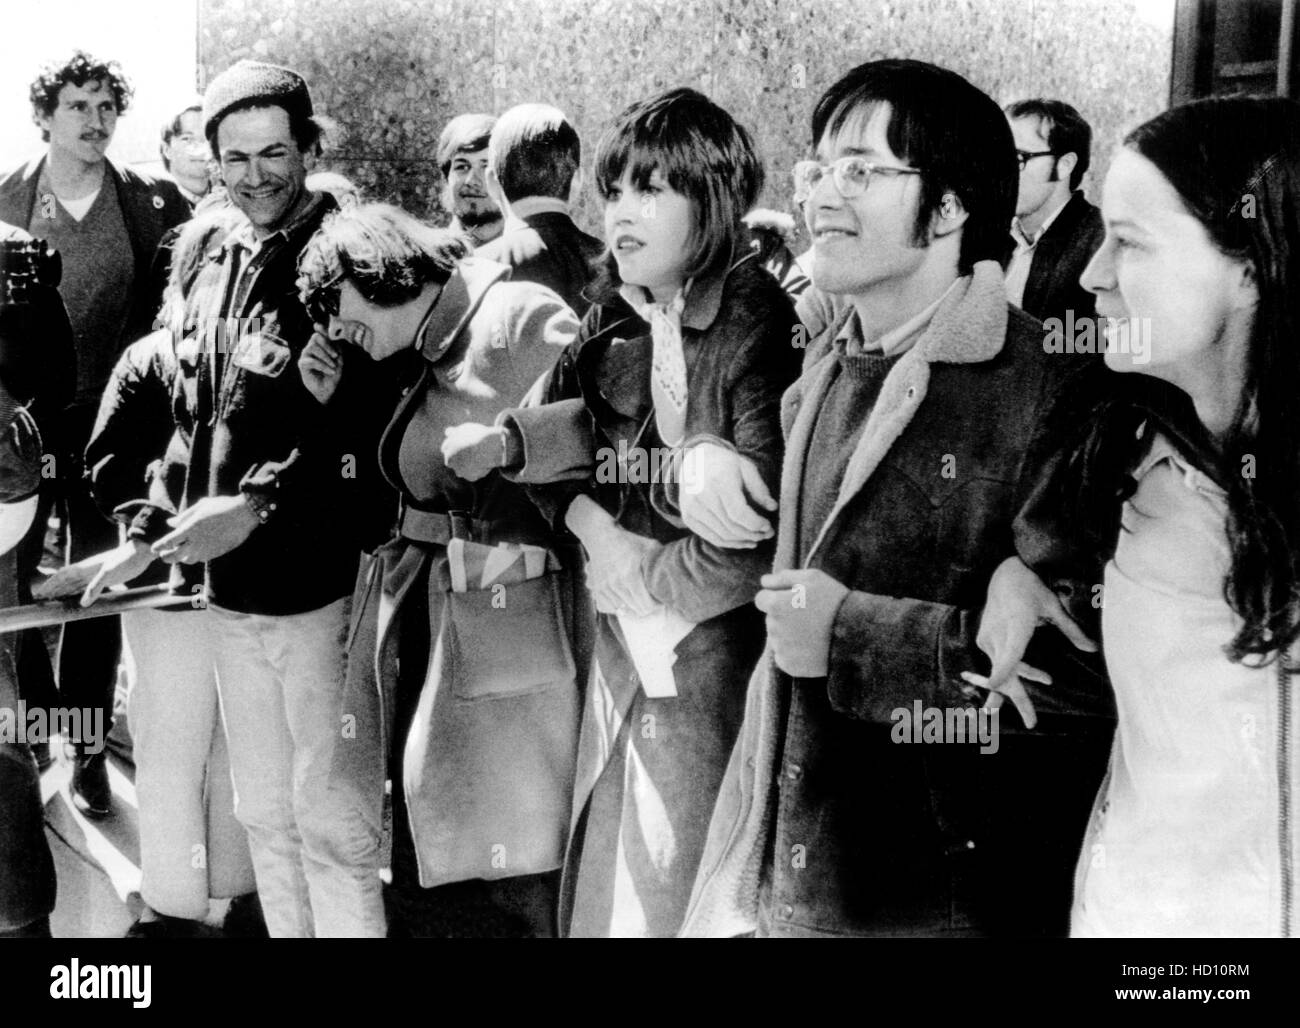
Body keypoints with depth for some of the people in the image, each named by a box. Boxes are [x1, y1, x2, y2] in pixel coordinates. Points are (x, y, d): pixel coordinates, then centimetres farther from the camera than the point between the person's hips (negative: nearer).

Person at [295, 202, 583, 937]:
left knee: (513, 881, -3)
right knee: (419, 866, 13)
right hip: (419, 627, 8)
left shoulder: (526, 319, -10)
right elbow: (391, 496, 16)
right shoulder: (419, 363, 17)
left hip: (508, 638, -8)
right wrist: (334, 403, 10)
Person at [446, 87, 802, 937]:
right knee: (608, 879, 16)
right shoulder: (614, 321, 7)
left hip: (716, 666, -6)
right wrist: (589, 524, -10)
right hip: (626, 655, 7)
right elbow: (573, 427, 9)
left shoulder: (758, 332, -16)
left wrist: (651, 578, -9)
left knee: (691, 895, 3)